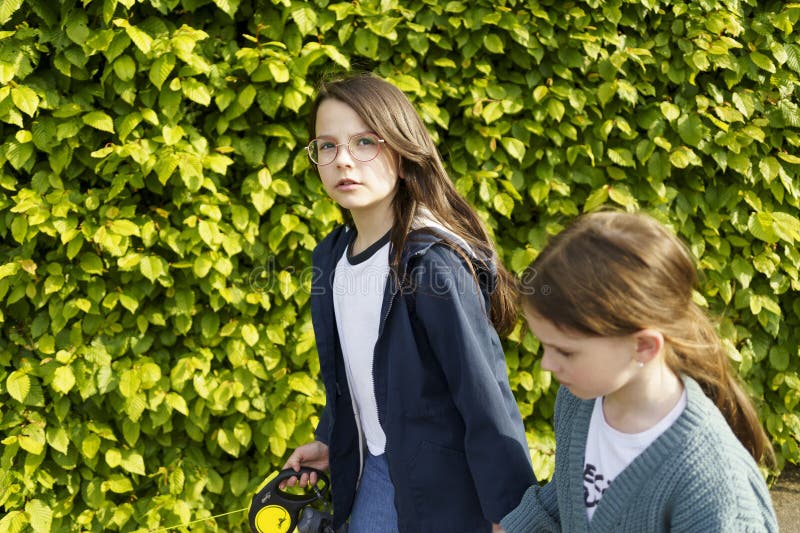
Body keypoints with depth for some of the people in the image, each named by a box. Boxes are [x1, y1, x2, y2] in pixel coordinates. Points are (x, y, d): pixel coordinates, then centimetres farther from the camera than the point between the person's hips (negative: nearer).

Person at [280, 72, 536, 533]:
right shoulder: (334, 255, 1)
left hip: (442, 480, -7)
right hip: (372, 468, 7)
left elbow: (486, 397, -22)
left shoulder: (435, 263, -23)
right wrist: (331, 440, 13)